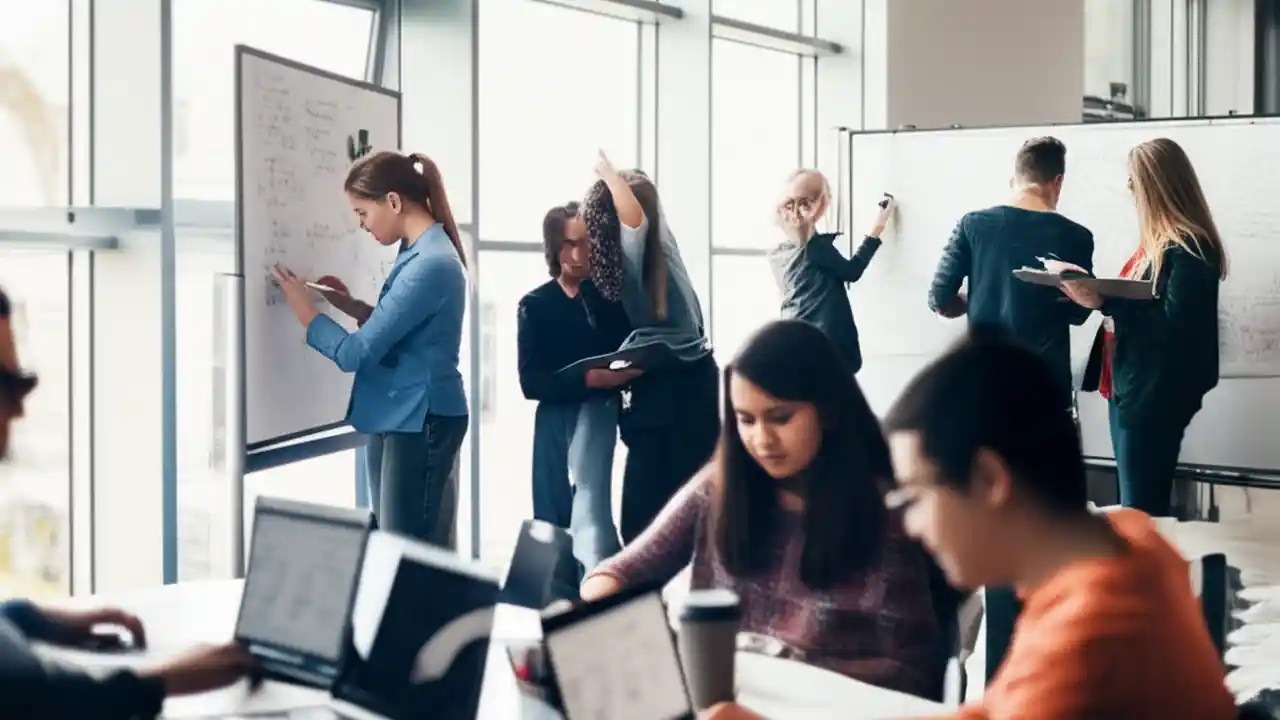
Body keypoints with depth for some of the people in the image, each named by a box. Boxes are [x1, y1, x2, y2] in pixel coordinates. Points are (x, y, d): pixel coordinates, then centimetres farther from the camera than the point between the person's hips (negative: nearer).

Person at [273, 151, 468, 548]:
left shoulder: (430, 265, -21)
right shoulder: (420, 253, 10)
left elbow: (356, 353, -20)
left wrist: (307, 311, -5)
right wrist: (352, 306, 9)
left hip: (419, 423, -10)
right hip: (399, 418, 10)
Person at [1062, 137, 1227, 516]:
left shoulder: (1188, 248, -16)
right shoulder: (1158, 241, 13)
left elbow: (1173, 324, -24)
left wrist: (1103, 302, -25)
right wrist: (1092, 294, 0)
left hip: (1155, 395, -9)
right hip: (1129, 386, 9)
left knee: (1141, 513, -3)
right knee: (1133, 506, 15)